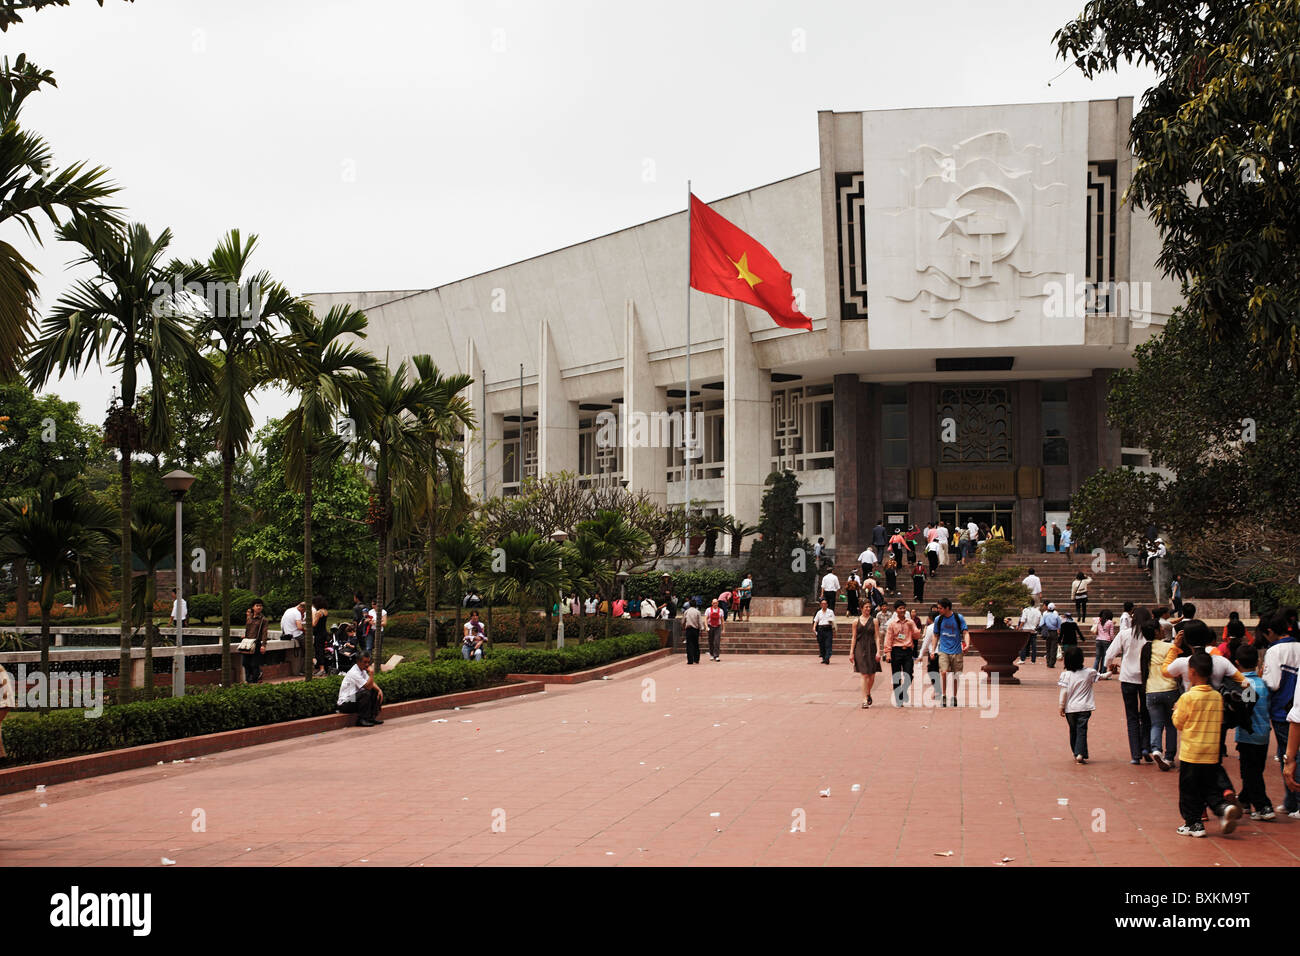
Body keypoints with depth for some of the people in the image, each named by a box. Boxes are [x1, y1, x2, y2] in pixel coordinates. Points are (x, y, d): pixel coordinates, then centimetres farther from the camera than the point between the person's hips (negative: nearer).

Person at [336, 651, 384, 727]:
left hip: (354, 700, 9)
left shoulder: (362, 670, 7)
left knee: (376, 692, 2)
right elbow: (368, 686, -25)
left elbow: (371, 684, 12)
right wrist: (371, 672, -26)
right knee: (366, 693, -31)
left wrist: (379, 690, -5)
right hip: (345, 704, -9)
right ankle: (362, 720, -24)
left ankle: (372, 717, -2)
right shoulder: (354, 673, -22)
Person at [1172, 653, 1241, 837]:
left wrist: (1176, 710, 14)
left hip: (1191, 752, -4)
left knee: (1189, 790, 6)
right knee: (1210, 788, 13)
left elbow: (1178, 723, -4)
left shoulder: (1187, 698, -13)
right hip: (1212, 753, 4)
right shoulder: (1217, 697, 1)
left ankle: (1193, 823, 8)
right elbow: (1220, 722, 11)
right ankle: (1224, 807, -11)